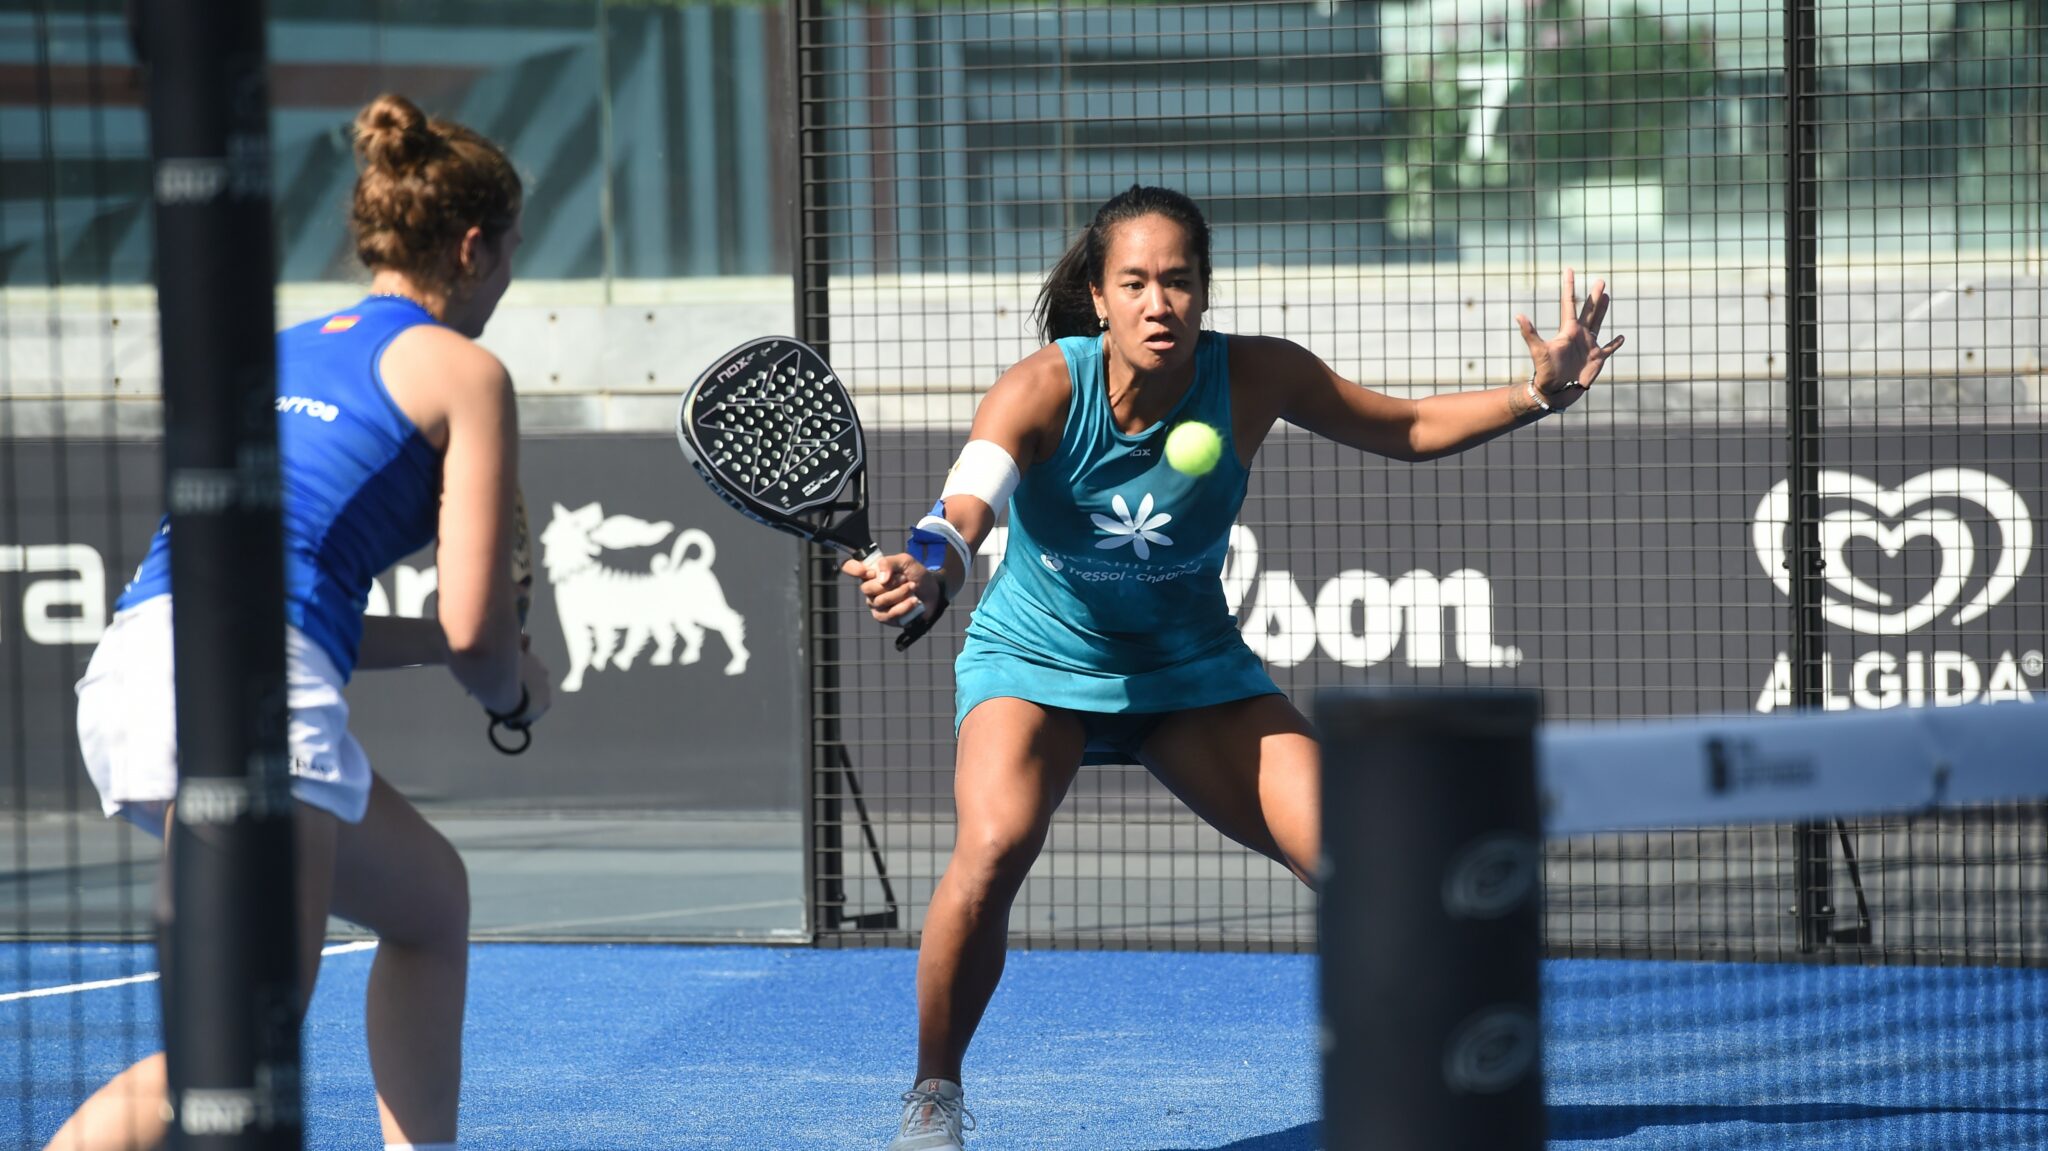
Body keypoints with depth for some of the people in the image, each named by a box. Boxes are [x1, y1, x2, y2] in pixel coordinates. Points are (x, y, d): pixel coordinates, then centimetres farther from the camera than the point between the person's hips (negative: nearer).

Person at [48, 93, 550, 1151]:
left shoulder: (277, 354, 28)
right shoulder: (463, 371, 7)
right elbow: (476, 632, 1)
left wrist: (457, 644, 30)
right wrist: (517, 693, 24)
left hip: (126, 665, 9)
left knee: (427, 898, 27)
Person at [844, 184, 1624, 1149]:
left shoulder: (1254, 378, -17)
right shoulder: (1042, 390, -26)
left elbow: (1408, 428, -3)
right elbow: (965, 510, -42)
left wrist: (1540, 393, -18)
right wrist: (926, 571, -65)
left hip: (1193, 669, 3)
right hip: (1035, 661, -3)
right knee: (995, 845, -30)